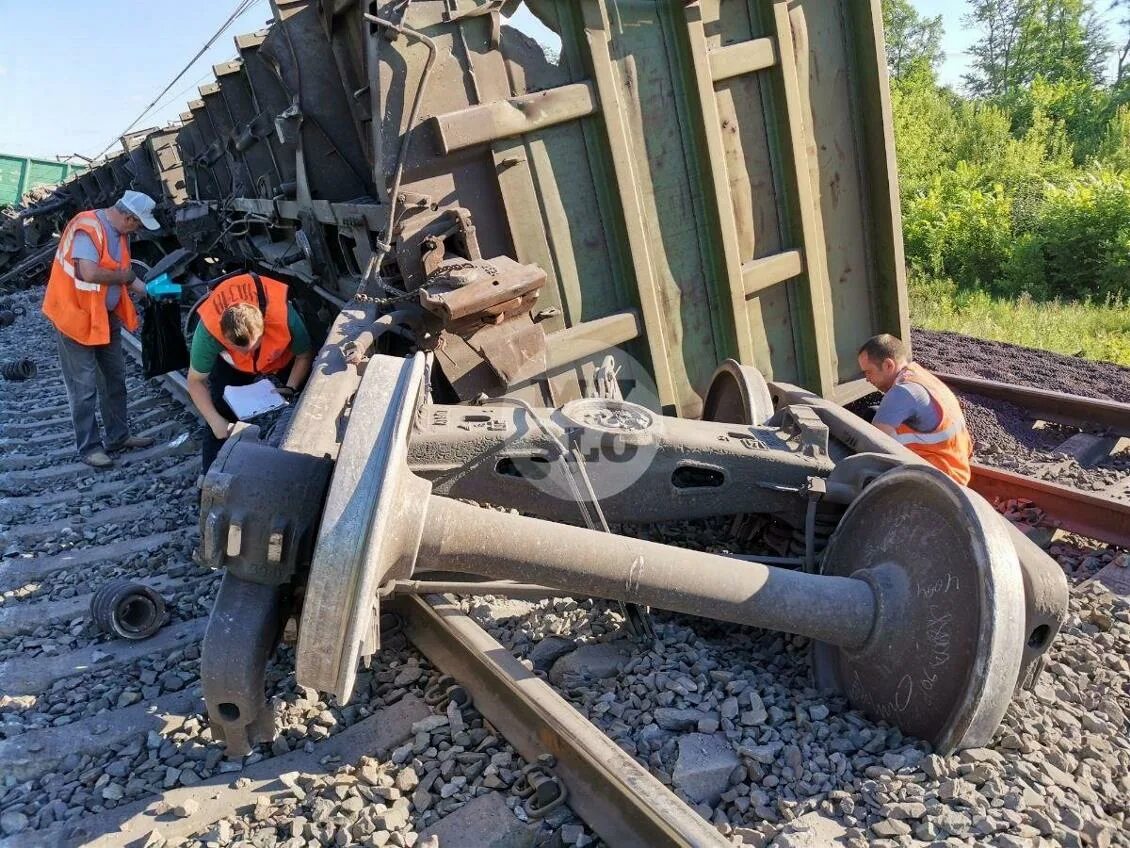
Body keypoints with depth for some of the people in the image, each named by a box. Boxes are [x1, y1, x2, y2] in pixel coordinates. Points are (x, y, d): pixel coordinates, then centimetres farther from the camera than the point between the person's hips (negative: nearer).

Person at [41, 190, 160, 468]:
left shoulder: (119, 231, 4)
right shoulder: (87, 229, -24)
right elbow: (90, 273, -35)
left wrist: (150, 292, 2)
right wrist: (121, 277, -19)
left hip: (107, 316, 9)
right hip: (78, 317, -9)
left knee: (114, 379, 16)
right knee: (84, 387, 0)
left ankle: (118, 436, 29)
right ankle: (89, 447, 10)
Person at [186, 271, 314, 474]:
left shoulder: (284, 317, -43)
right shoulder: (209, 330, -40)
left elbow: (304, 356, -21)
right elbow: (196, 381, -24)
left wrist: (290, 388, -34)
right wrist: (216, 421, -34)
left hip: (283, 361, 0)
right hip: (231, 366, 0)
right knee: (219, 415, -11)